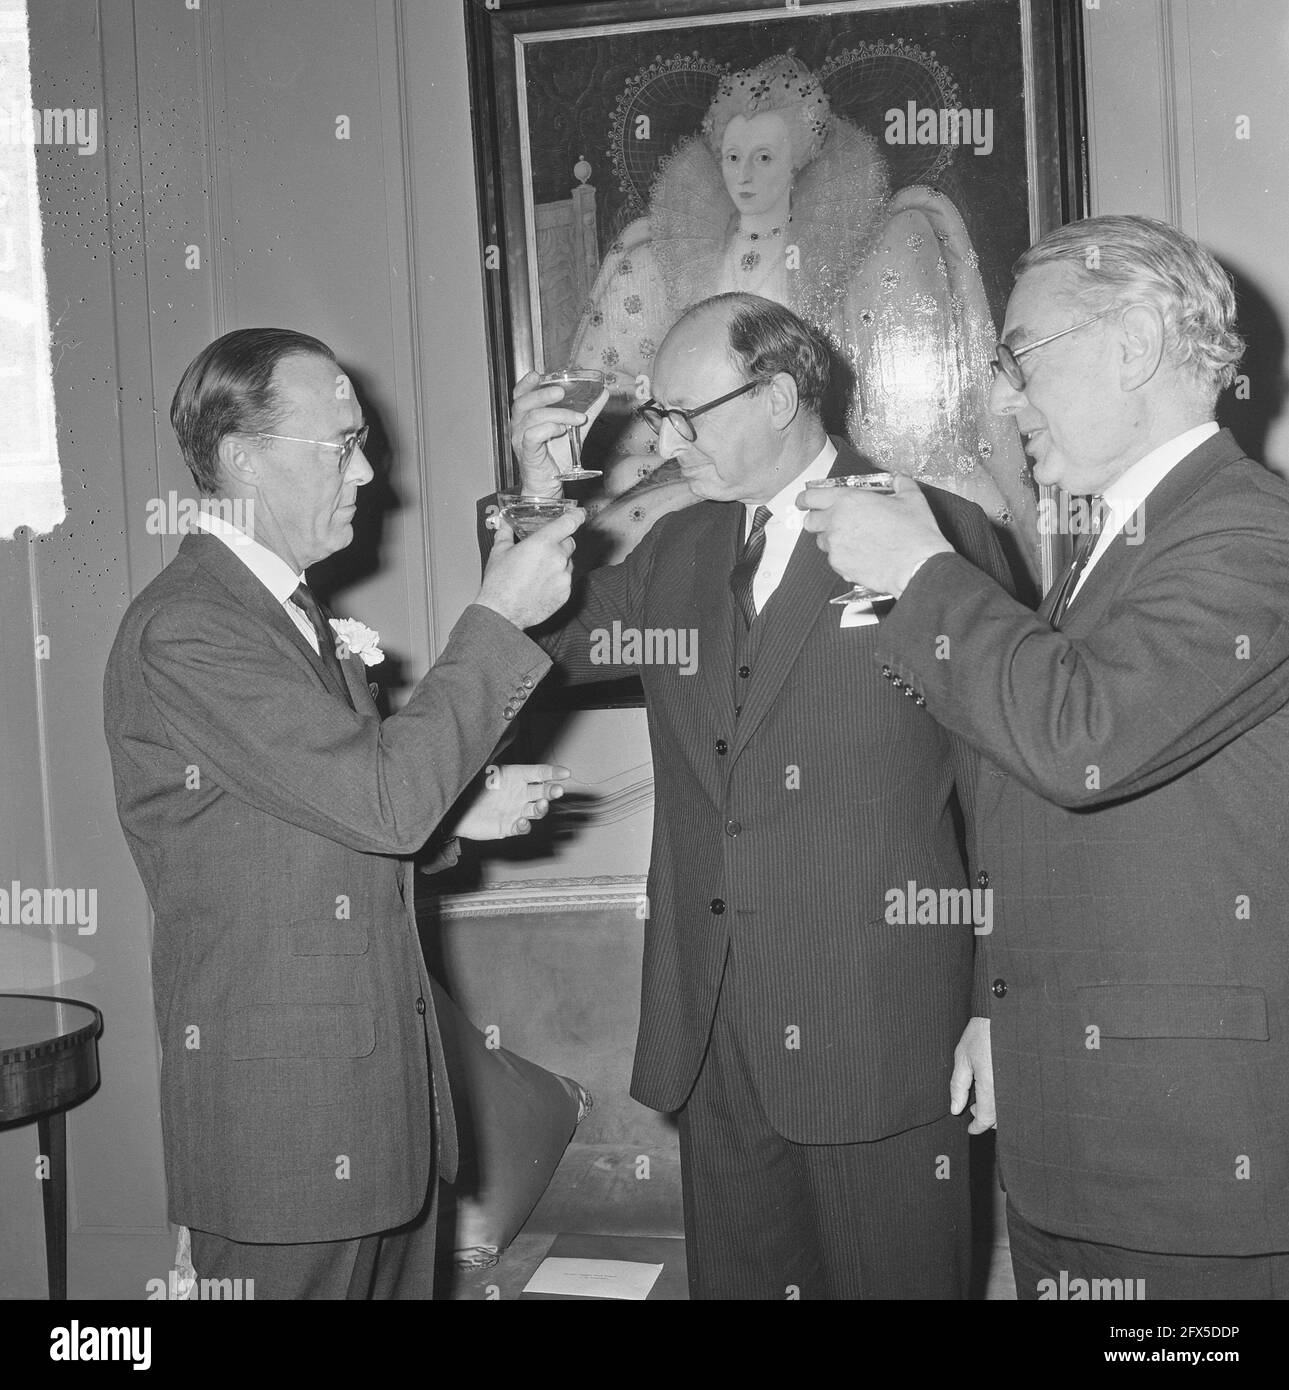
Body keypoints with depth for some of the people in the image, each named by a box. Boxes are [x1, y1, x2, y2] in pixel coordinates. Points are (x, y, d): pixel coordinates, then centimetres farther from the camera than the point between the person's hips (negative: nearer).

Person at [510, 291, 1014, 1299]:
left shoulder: (938, 533, -7)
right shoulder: (677, 549, 11)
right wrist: (540, 490, -1)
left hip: (880, 1035, -5)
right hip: (710, 1035, 5)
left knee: (896, 1279, 8)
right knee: (736, 1278, 16)